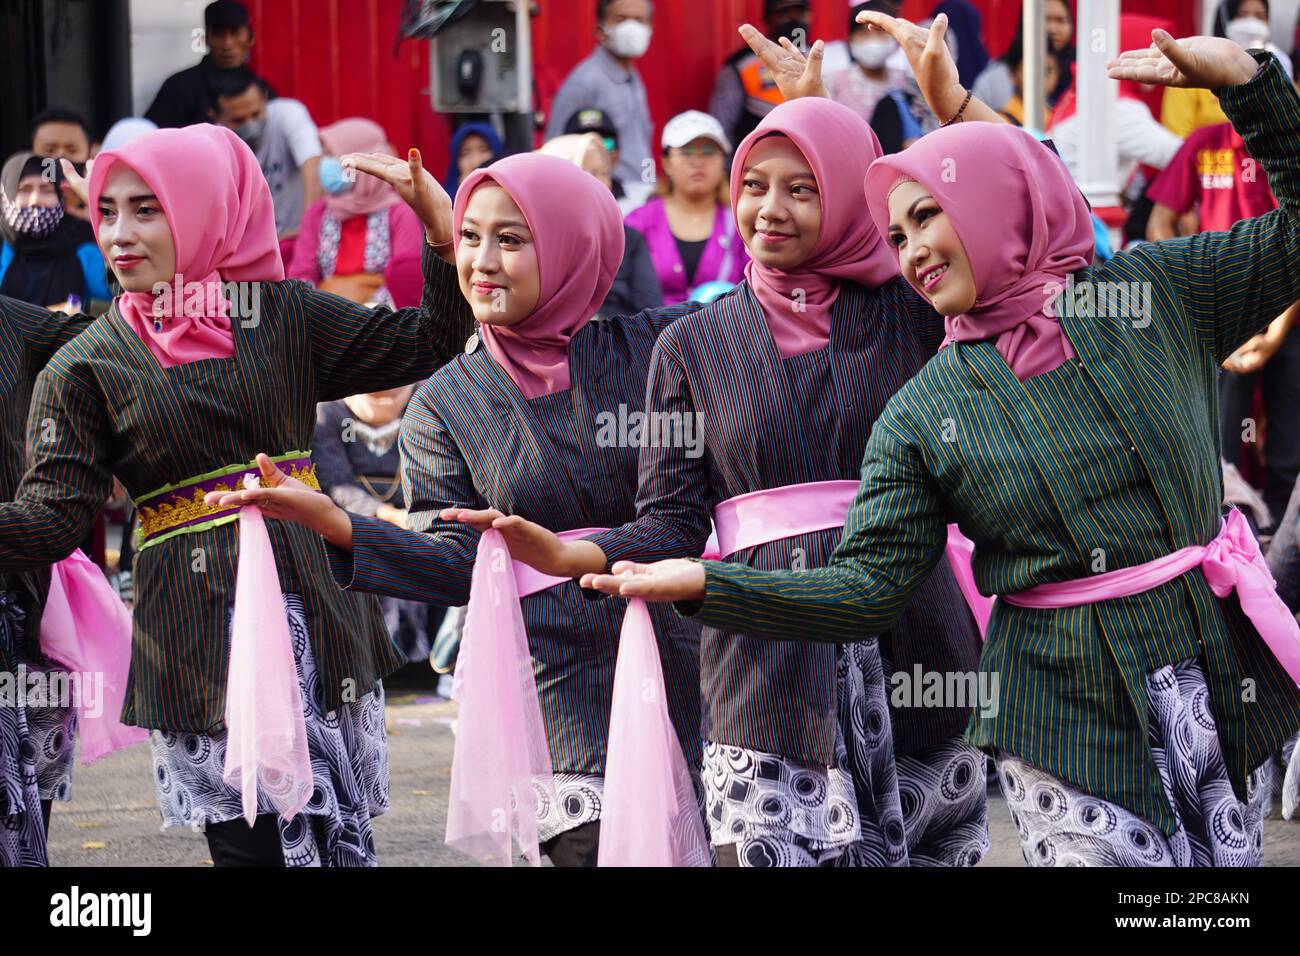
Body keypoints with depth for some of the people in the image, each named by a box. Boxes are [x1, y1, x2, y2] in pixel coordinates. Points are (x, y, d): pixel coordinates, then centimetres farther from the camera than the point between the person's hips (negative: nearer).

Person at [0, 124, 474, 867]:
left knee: (341, 838, 1)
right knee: (254, 842, -8)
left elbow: (427, 343, 8)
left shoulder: (284, 314, 8)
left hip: (315, 605, 2)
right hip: (202, 632, -2)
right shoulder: (86, 368, 3)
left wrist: (442, 224, -4)